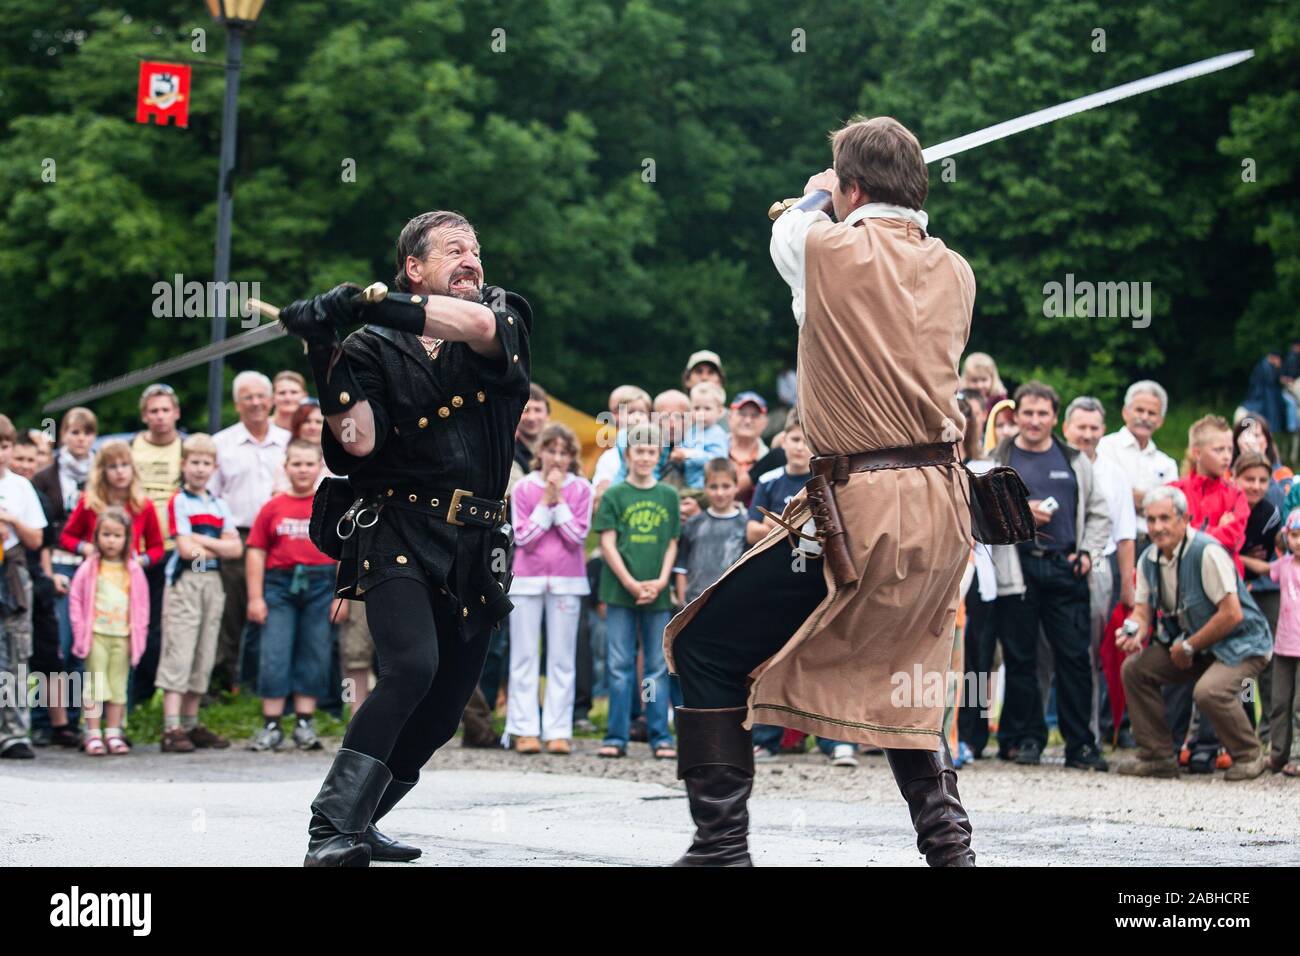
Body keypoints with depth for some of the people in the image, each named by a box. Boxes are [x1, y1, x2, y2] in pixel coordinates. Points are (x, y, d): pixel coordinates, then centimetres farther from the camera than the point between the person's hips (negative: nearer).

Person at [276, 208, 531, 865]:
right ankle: (329, 830, -25)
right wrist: (326, 355, -19)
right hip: (400, 535, -4)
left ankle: (355, 824, 22)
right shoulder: (374, 347, 1)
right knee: (411, 667, -26)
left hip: (476, 551, 4)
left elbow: (478, 325, -18)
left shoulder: (505, 314, 8)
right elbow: (359, 442, -11)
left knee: (441, 711, 6)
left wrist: (372, 303, -25)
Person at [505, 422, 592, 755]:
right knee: (525, 656, -1)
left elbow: (578, 535, -6)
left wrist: (559, 500, -11)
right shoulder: (523, 488, 2)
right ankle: (525, 730, 1)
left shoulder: (581, 489, 2)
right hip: (527, 578, 0)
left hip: (566, 580, 0)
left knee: (562, 658, 1)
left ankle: (559, 730, 2)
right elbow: (522, 537, -5)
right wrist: (545, 502, -10)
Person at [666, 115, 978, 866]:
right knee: (901, 680, 26)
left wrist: (817, 197, 39)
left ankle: (721, 846, -4)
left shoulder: (831, 249, -6)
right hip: (943, 511, 7)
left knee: (707, 650, 3)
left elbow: (786, 235, 16)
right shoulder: (955, 273, 9)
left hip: (862, 508, -7)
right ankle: (949, 844, 18)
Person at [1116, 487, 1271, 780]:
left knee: (1209, 690, -33)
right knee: (1134, 668, -7)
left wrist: (1189, 647, -17)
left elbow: (1232, 614, -26)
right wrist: (1135, 633, -20)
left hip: (1240, 643, -8)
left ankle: (1248, 757, -7)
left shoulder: (1206, 553, -24)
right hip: (1193, 645, 8)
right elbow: (1143, 610, 5)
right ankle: (1157, 756, 1)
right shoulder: (1149, 559, 1)